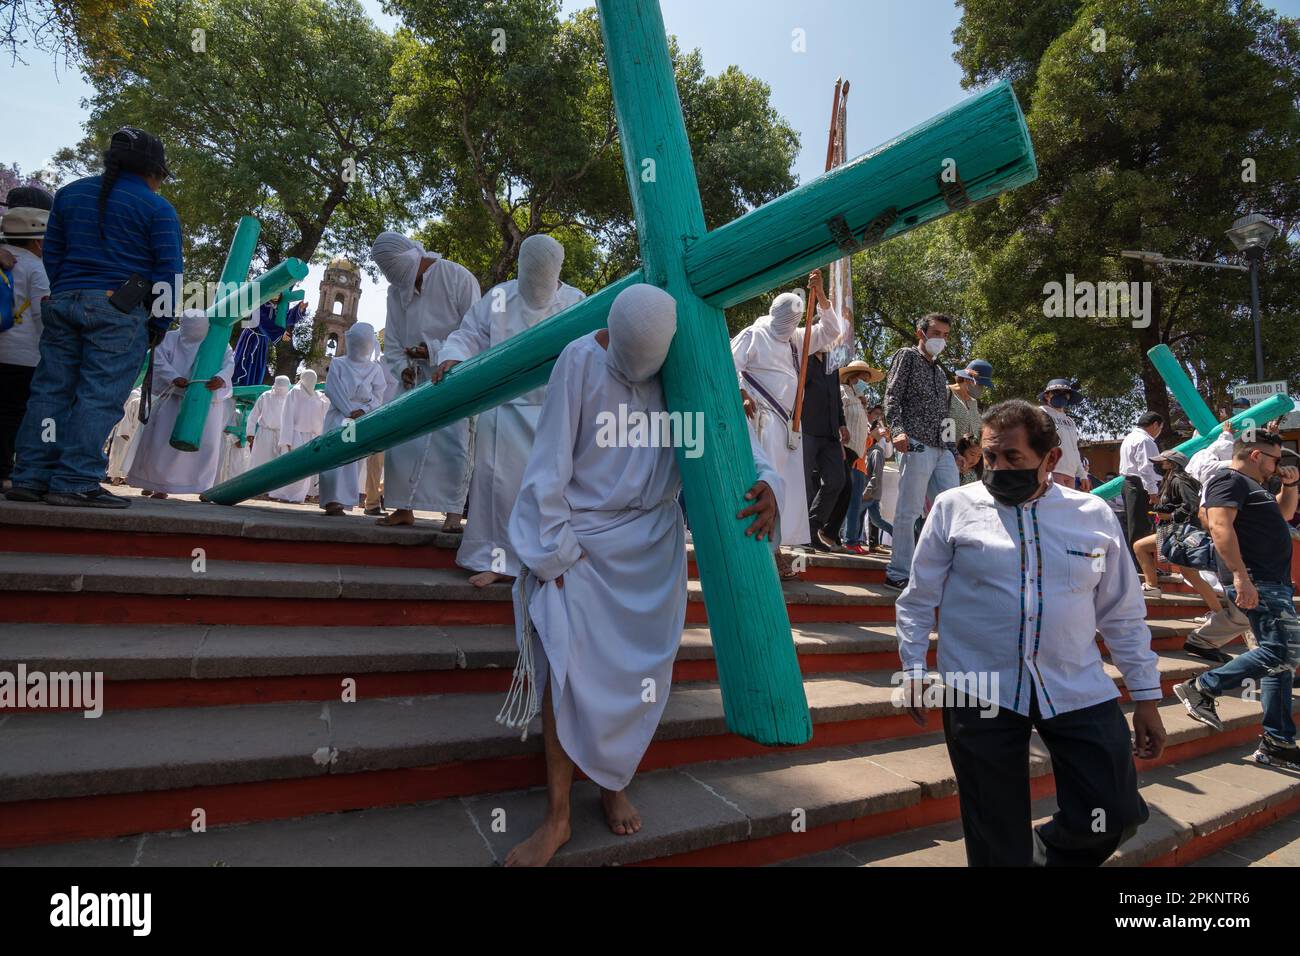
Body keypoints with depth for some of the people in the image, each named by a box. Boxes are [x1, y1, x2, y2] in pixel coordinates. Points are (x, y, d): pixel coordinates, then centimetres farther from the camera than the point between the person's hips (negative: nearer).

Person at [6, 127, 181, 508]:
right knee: (100, 396, -7)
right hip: (121, 309, -6)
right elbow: (168, 270, -6)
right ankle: (75, 483, -9)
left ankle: (30, 478, 8)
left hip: (63, 303, 6)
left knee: (50, 389, 8)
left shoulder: (69, 193, 18)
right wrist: (160, 323, 0)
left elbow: (52, 253, 21)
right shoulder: (157, 208, -1)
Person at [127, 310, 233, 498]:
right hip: (174, 397, 0)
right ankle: (158, 483, 12)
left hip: (207, 400, 0)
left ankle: (204, 487, 7)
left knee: (207, 444, -3)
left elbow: (229, 362, -9)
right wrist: (174, 378, -25)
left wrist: (221, 378, -31)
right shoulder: (171, 338, 4)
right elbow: (159, 360, -6)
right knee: (163, 440, -1)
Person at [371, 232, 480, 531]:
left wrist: (435, 350, -18)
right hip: (415, 378, 6)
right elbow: (392, 340, 12)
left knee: (452, 443, -9)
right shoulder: (396, 290, 10)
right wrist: (401, 366, -7)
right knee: (400, 441, 1)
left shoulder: (458, 277, -9)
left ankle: (453, 512, -5)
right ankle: (404, 508, 9)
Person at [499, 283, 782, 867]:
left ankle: (614, 785, 29)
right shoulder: (582, 360, -15)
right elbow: (550, 460, -13)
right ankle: (557, 816, 8)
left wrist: (766, 481, -29)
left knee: (640, 668, 7)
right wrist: (554, 549, -13)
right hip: (584, 538, -2)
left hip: (653, 541, 3)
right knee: (565, 663, -7)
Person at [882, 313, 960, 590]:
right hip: (916, 445, -8)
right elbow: (892, 397, -6)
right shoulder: (907, 356, 6)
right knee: (909, 511, -6)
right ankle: (899, 573, 0)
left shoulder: (939, 371, 27)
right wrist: (898, 431, -22)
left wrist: (954, 450, 17)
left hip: (942, 449, 8)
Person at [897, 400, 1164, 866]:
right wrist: (914, 669, -1)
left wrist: (1146, 696, 10)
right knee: (996, 837, 5)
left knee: (1116, 815, 3)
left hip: (1080, 690, 2)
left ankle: (1048, 851, 33)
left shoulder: (1094, 516, 4)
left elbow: (1124, 614, 10)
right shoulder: (954, 506, -2)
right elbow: (918, 598, 4)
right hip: (980, 691, -2)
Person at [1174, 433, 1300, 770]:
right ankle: (1202, 688, -9)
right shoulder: (1230, 480, -8)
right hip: (1254, 582, -11)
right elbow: (1220, 526, -23)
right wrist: (1240, 575, -30)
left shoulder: (1253, 485, 24)